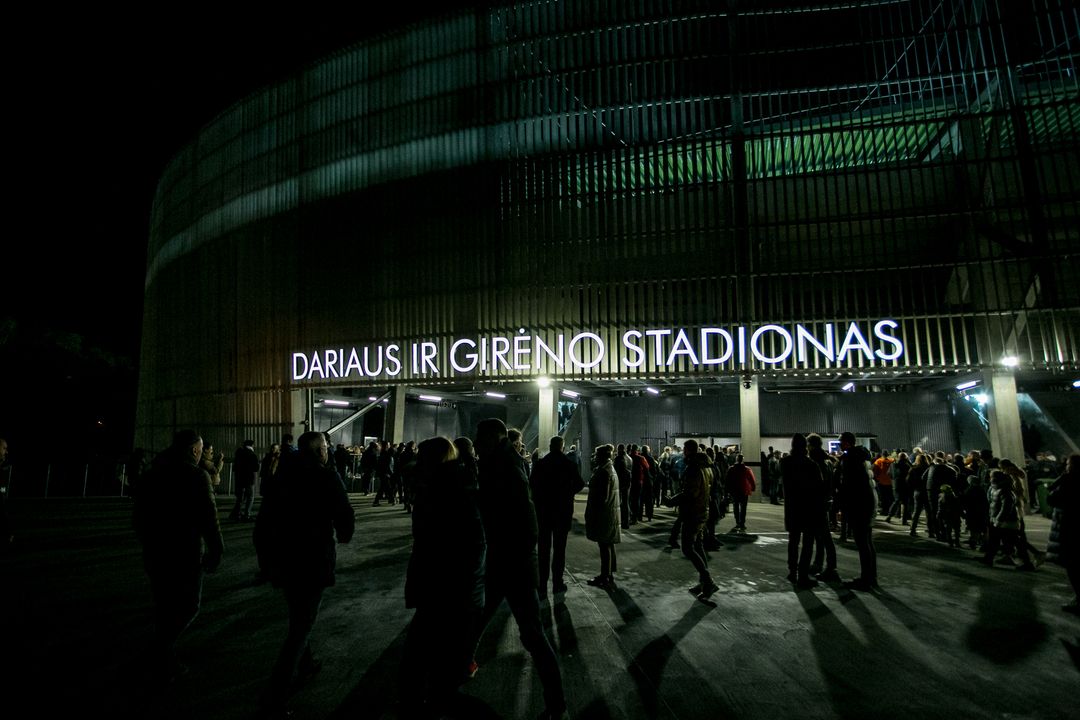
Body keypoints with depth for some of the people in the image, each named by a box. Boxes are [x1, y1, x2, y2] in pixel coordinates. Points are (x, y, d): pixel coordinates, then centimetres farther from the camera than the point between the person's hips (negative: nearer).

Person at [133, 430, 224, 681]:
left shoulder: (152, 474, 8)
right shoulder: (196, 475, -14)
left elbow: (138, 515, 15)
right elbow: (208, 517, -18)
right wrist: (216, 550, -9)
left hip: (154, 553, 7)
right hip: (186, 554, -7)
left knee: (165, 606, 17)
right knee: (188, 606, 6)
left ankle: (164, 660, 25)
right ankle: (162, 654, -7)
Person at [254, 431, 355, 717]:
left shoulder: (283, 474, 4)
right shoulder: (326, 476, -13)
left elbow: (265, 518, 8)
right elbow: (345, 516, -15)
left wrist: (266, 558, 17)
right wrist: (343, 535, 9)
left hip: (282, 558, 7)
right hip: (313, 560, -6)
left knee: (299, 617, 27)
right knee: (301, 626, 3)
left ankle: (305, 664, 43)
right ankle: (274, 700, 1)